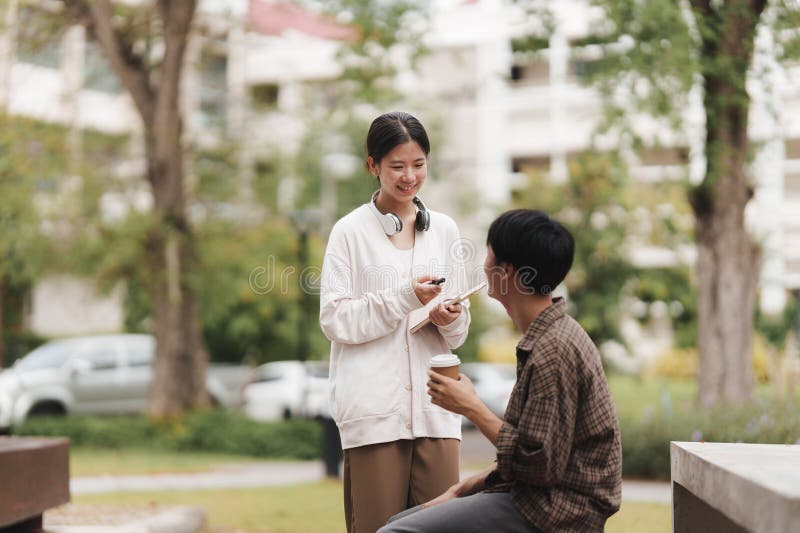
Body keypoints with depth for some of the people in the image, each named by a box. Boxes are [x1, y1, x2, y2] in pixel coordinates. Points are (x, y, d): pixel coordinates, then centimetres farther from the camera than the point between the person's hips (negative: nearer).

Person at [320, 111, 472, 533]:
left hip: (434, 404, 3)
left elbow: (459, 333, 15)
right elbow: (334, 319, -6)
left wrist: (451, 318, -9)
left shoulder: (444, 230, 13)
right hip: (374, 408, -3)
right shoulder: (351, 231, 2)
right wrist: (404, 297, -15)